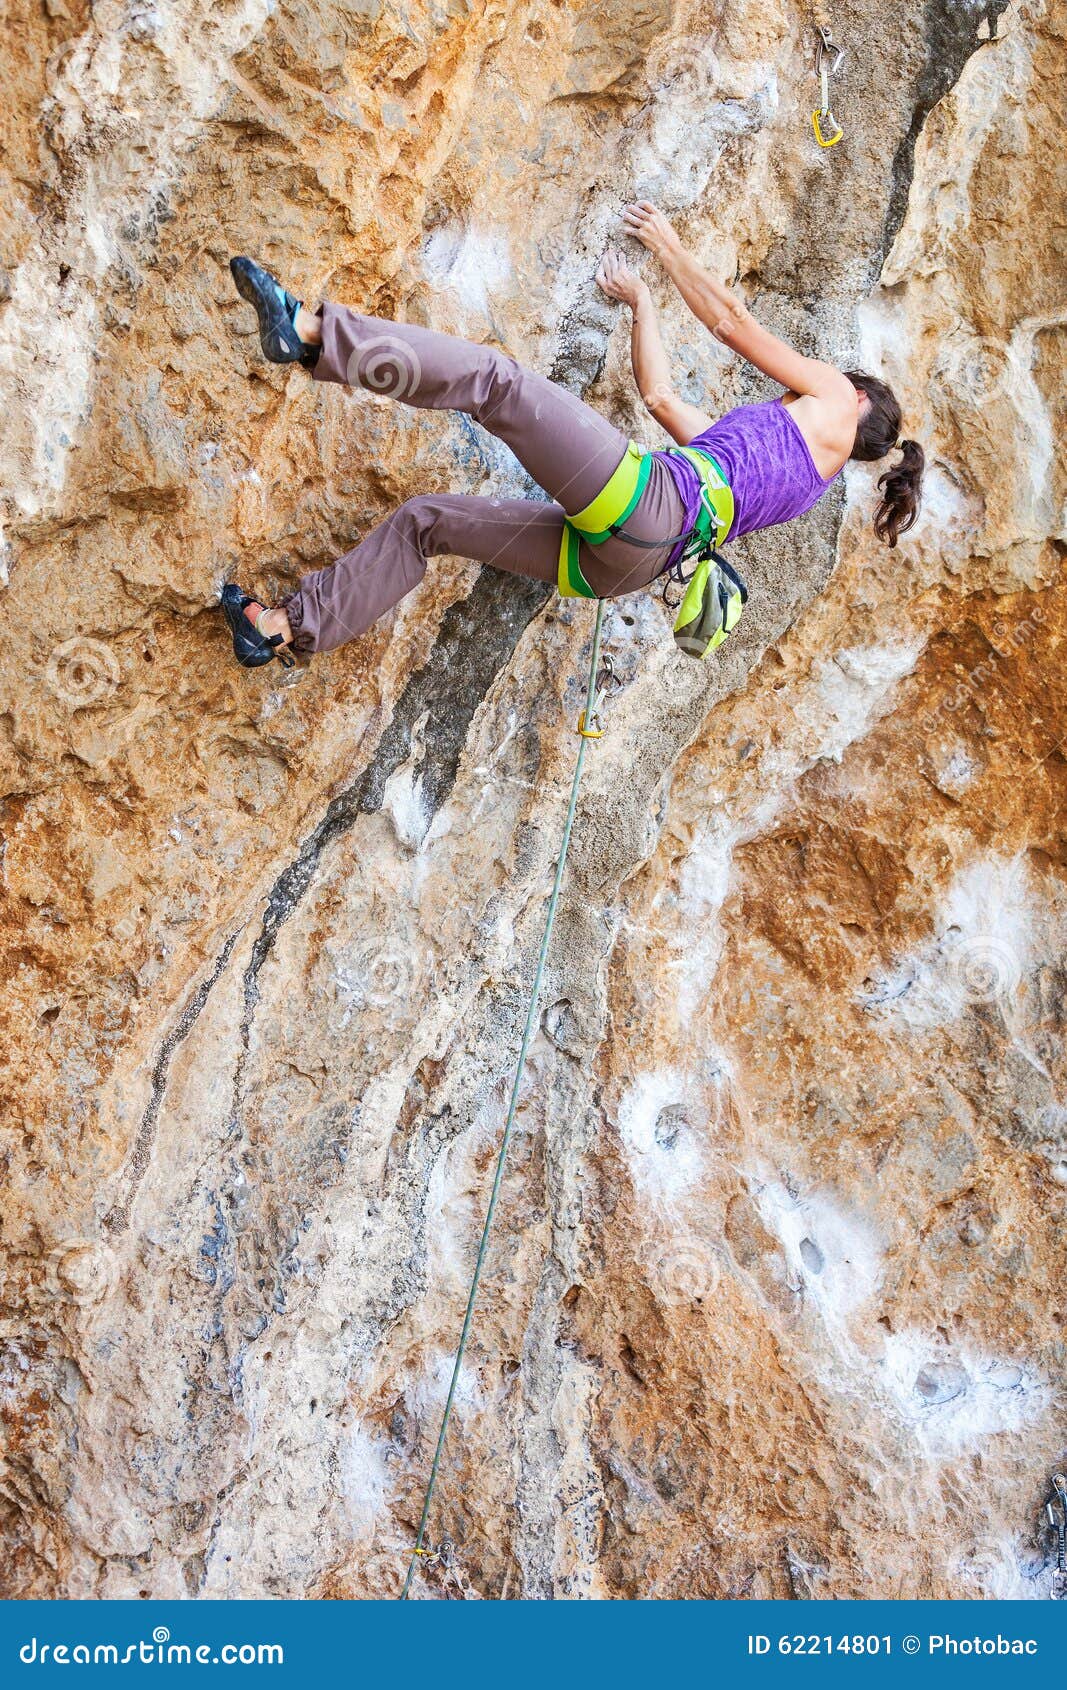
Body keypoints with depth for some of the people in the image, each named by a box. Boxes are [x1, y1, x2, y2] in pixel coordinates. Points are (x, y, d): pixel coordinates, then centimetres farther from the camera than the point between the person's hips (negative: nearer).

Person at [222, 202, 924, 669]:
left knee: (495, 379, -15)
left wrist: (670, 246, 26)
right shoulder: (753, 445, 37)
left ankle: (310, 332, -24)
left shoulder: (833, 403, 19)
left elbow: (735, 323, 19)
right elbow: (660, 395, 37)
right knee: (427, 518, 9)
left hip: (650, 500, -8)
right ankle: (289, 628, 3)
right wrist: (641, 299, 42)